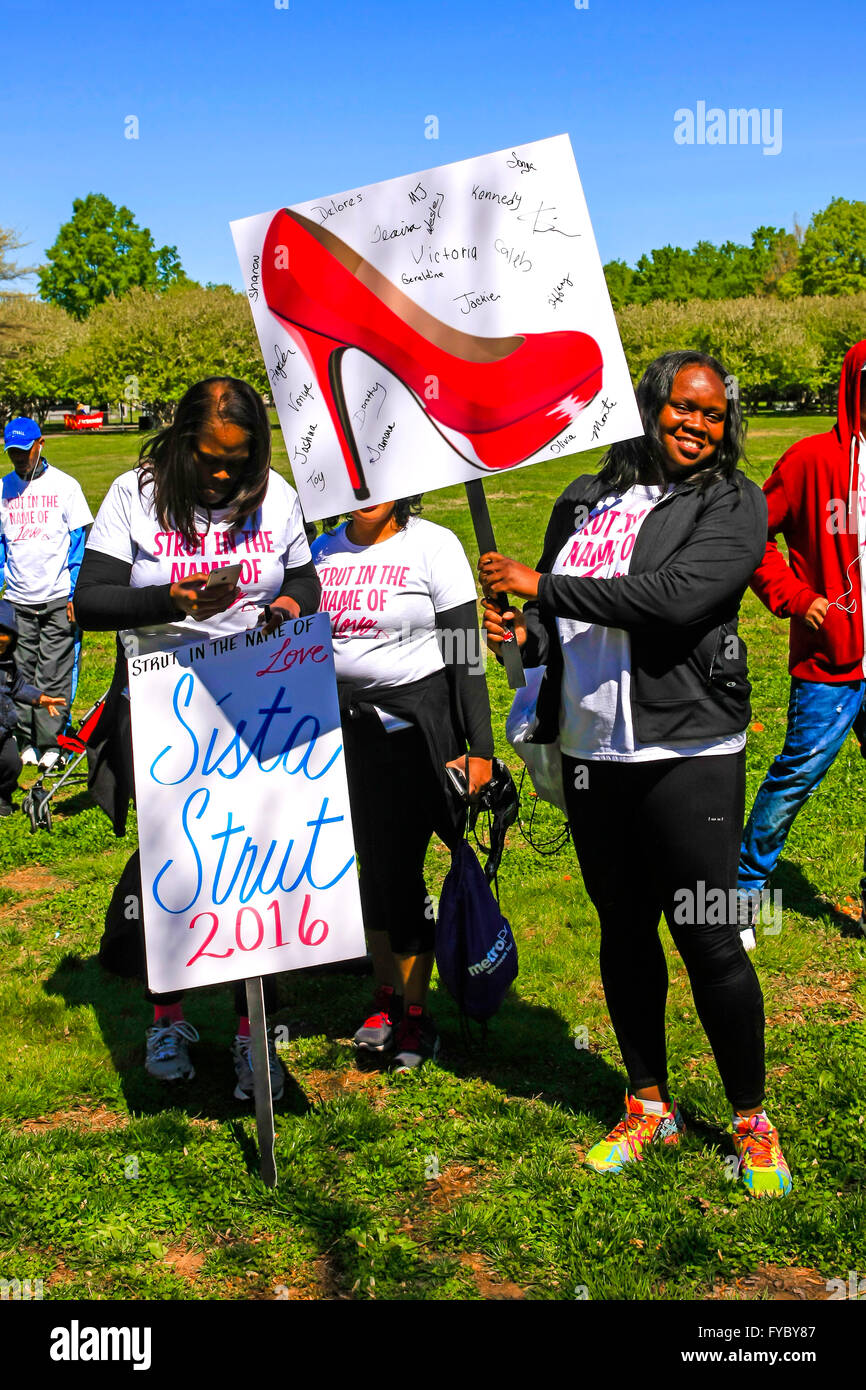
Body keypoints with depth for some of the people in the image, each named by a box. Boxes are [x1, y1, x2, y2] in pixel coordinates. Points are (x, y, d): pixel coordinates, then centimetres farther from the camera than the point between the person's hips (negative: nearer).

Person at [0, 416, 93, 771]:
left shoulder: (65, 486, 1)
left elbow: (80, 540, 0)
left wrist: (76, 594, -6)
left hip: (58, 598, -3)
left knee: (54, 674, -3)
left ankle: (51, 742, 5)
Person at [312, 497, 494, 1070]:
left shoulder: (433, 545, -6)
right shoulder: (323, 551, 8)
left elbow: (464, 654, -8)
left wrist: (479, 747, -11)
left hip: (414, 726, -5)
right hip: (342, 727, 5)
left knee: (399, 869, -5)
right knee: (370, 867, 10)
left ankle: (416, 1013, 11)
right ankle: (385, 996, 27)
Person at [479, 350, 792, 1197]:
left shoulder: (732, 505, -4)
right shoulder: (584, 501, 12)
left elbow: (676, 596, -21)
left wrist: (542, 587, -18)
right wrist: (526, 633, -3)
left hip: (688, 753, -5)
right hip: (591, 753, 5)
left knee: (707, 937, -2)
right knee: (623, 929, 14)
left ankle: (751, 1122, 18)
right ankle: (648, 1105, 31)